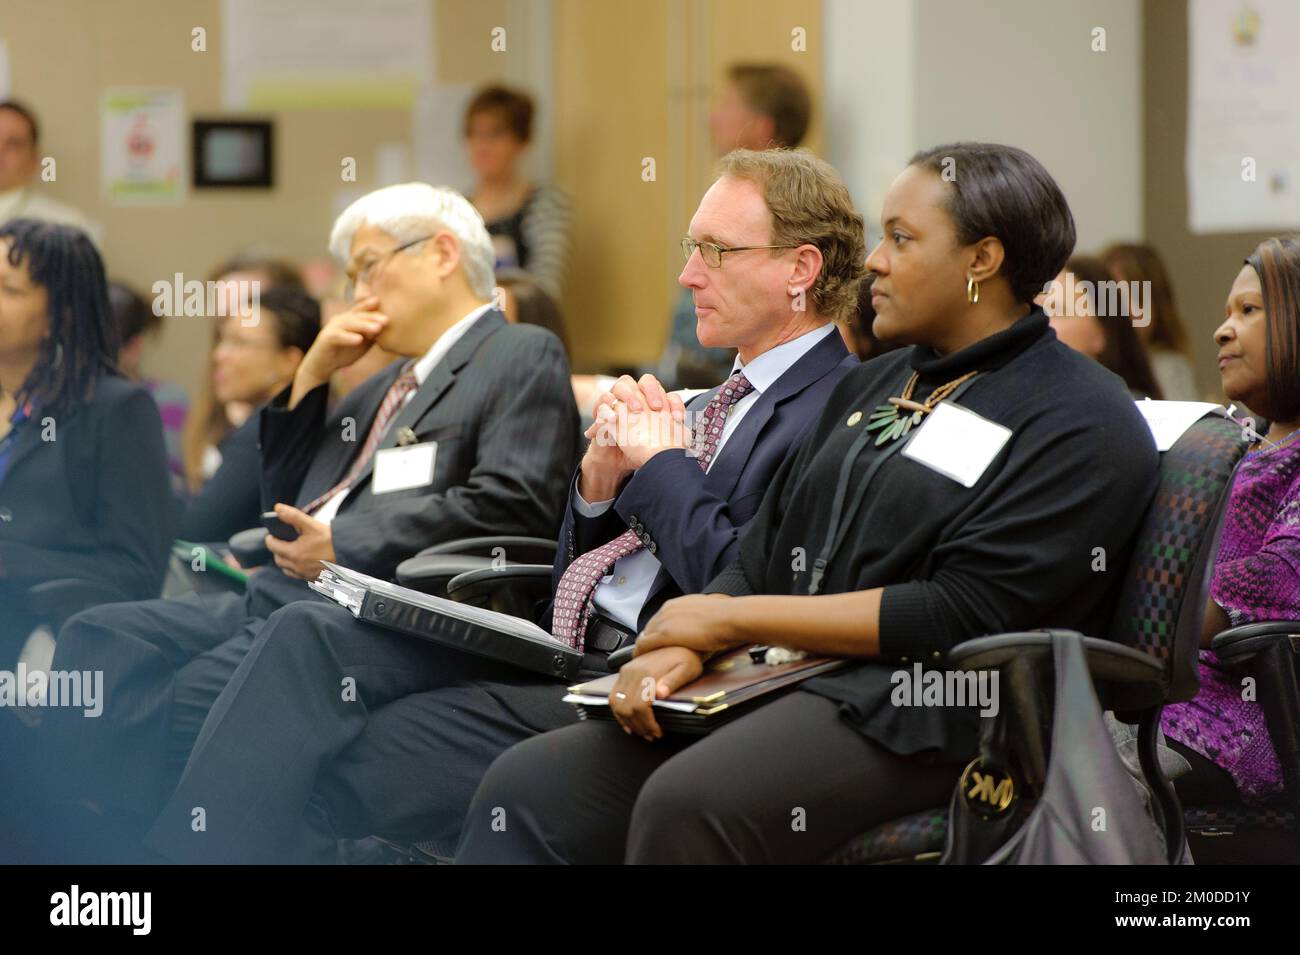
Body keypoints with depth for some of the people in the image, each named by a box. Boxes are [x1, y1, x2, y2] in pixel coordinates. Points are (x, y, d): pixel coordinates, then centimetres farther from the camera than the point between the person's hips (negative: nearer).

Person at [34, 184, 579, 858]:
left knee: (197, 694, -30)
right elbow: (285, 501, 29)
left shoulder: (524, 358, 2)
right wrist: (312, 375, 16)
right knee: (99, 640, -9)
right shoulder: (383, 387, 29)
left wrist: (343, 547, -13)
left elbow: (512, 504, -14)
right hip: (279, 593, 9)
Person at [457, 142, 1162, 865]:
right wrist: (684, 647, -4)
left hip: (921, 720, -7)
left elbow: (962, 615, -14)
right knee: (529, 784, -14)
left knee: (687, 804, -35)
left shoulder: (1085, 424, -4)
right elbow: (763, 558, 19)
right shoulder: (873, 385, 23)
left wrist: (732, 617, -9)